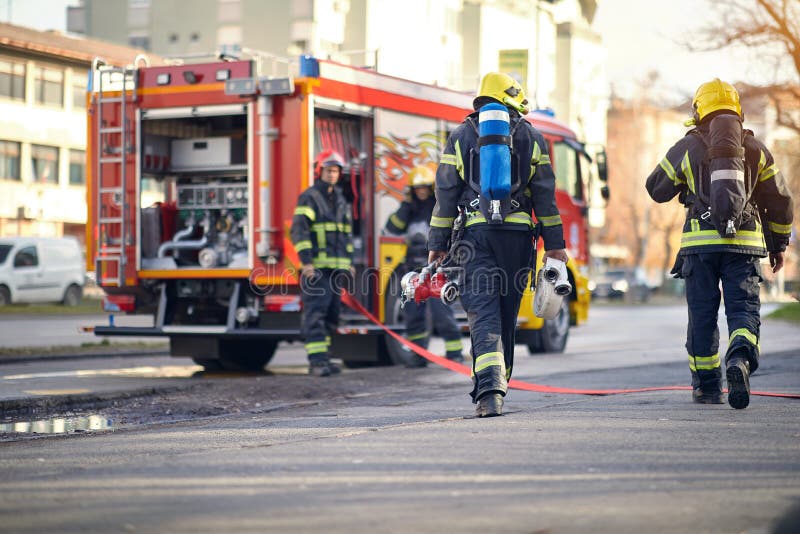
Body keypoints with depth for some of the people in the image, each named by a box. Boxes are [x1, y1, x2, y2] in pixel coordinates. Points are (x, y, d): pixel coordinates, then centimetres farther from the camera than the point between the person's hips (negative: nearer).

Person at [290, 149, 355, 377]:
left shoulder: (341, 201, 19)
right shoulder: (309, 198, -4)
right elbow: (299, 230, -12)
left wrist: (349, 262, 20)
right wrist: (306, 261, -19)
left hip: (337, 267, 8)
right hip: (316, 268, -8)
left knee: (331, 314, 8)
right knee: (315, 313, -11)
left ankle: (323, 358, 14)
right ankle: (317, 360, -16)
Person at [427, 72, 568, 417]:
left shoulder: (460, 137, 8)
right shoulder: (531, 137, 9)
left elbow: (446, 193, 4)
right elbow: (545, 195, 7)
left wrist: (437, 243, 7)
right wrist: (554, 243, 10)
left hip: (476, 232, -1)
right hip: (518, 234, 1)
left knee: (483, 312, -7)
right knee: (507, 314, 12)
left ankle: (489, 391, -24)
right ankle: (492, 386, 21)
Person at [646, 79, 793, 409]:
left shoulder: (687, 147, 3)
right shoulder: (755, 149, 9)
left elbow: (656, 189, 12)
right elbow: (779, 200, 13)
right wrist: (778, 245, 22)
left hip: (700, 241, -1)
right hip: (745, 242, 1)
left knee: (702, 315, 7)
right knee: (743, 308, 1)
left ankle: (707, 385, 12)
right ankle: (740, 358, -28)